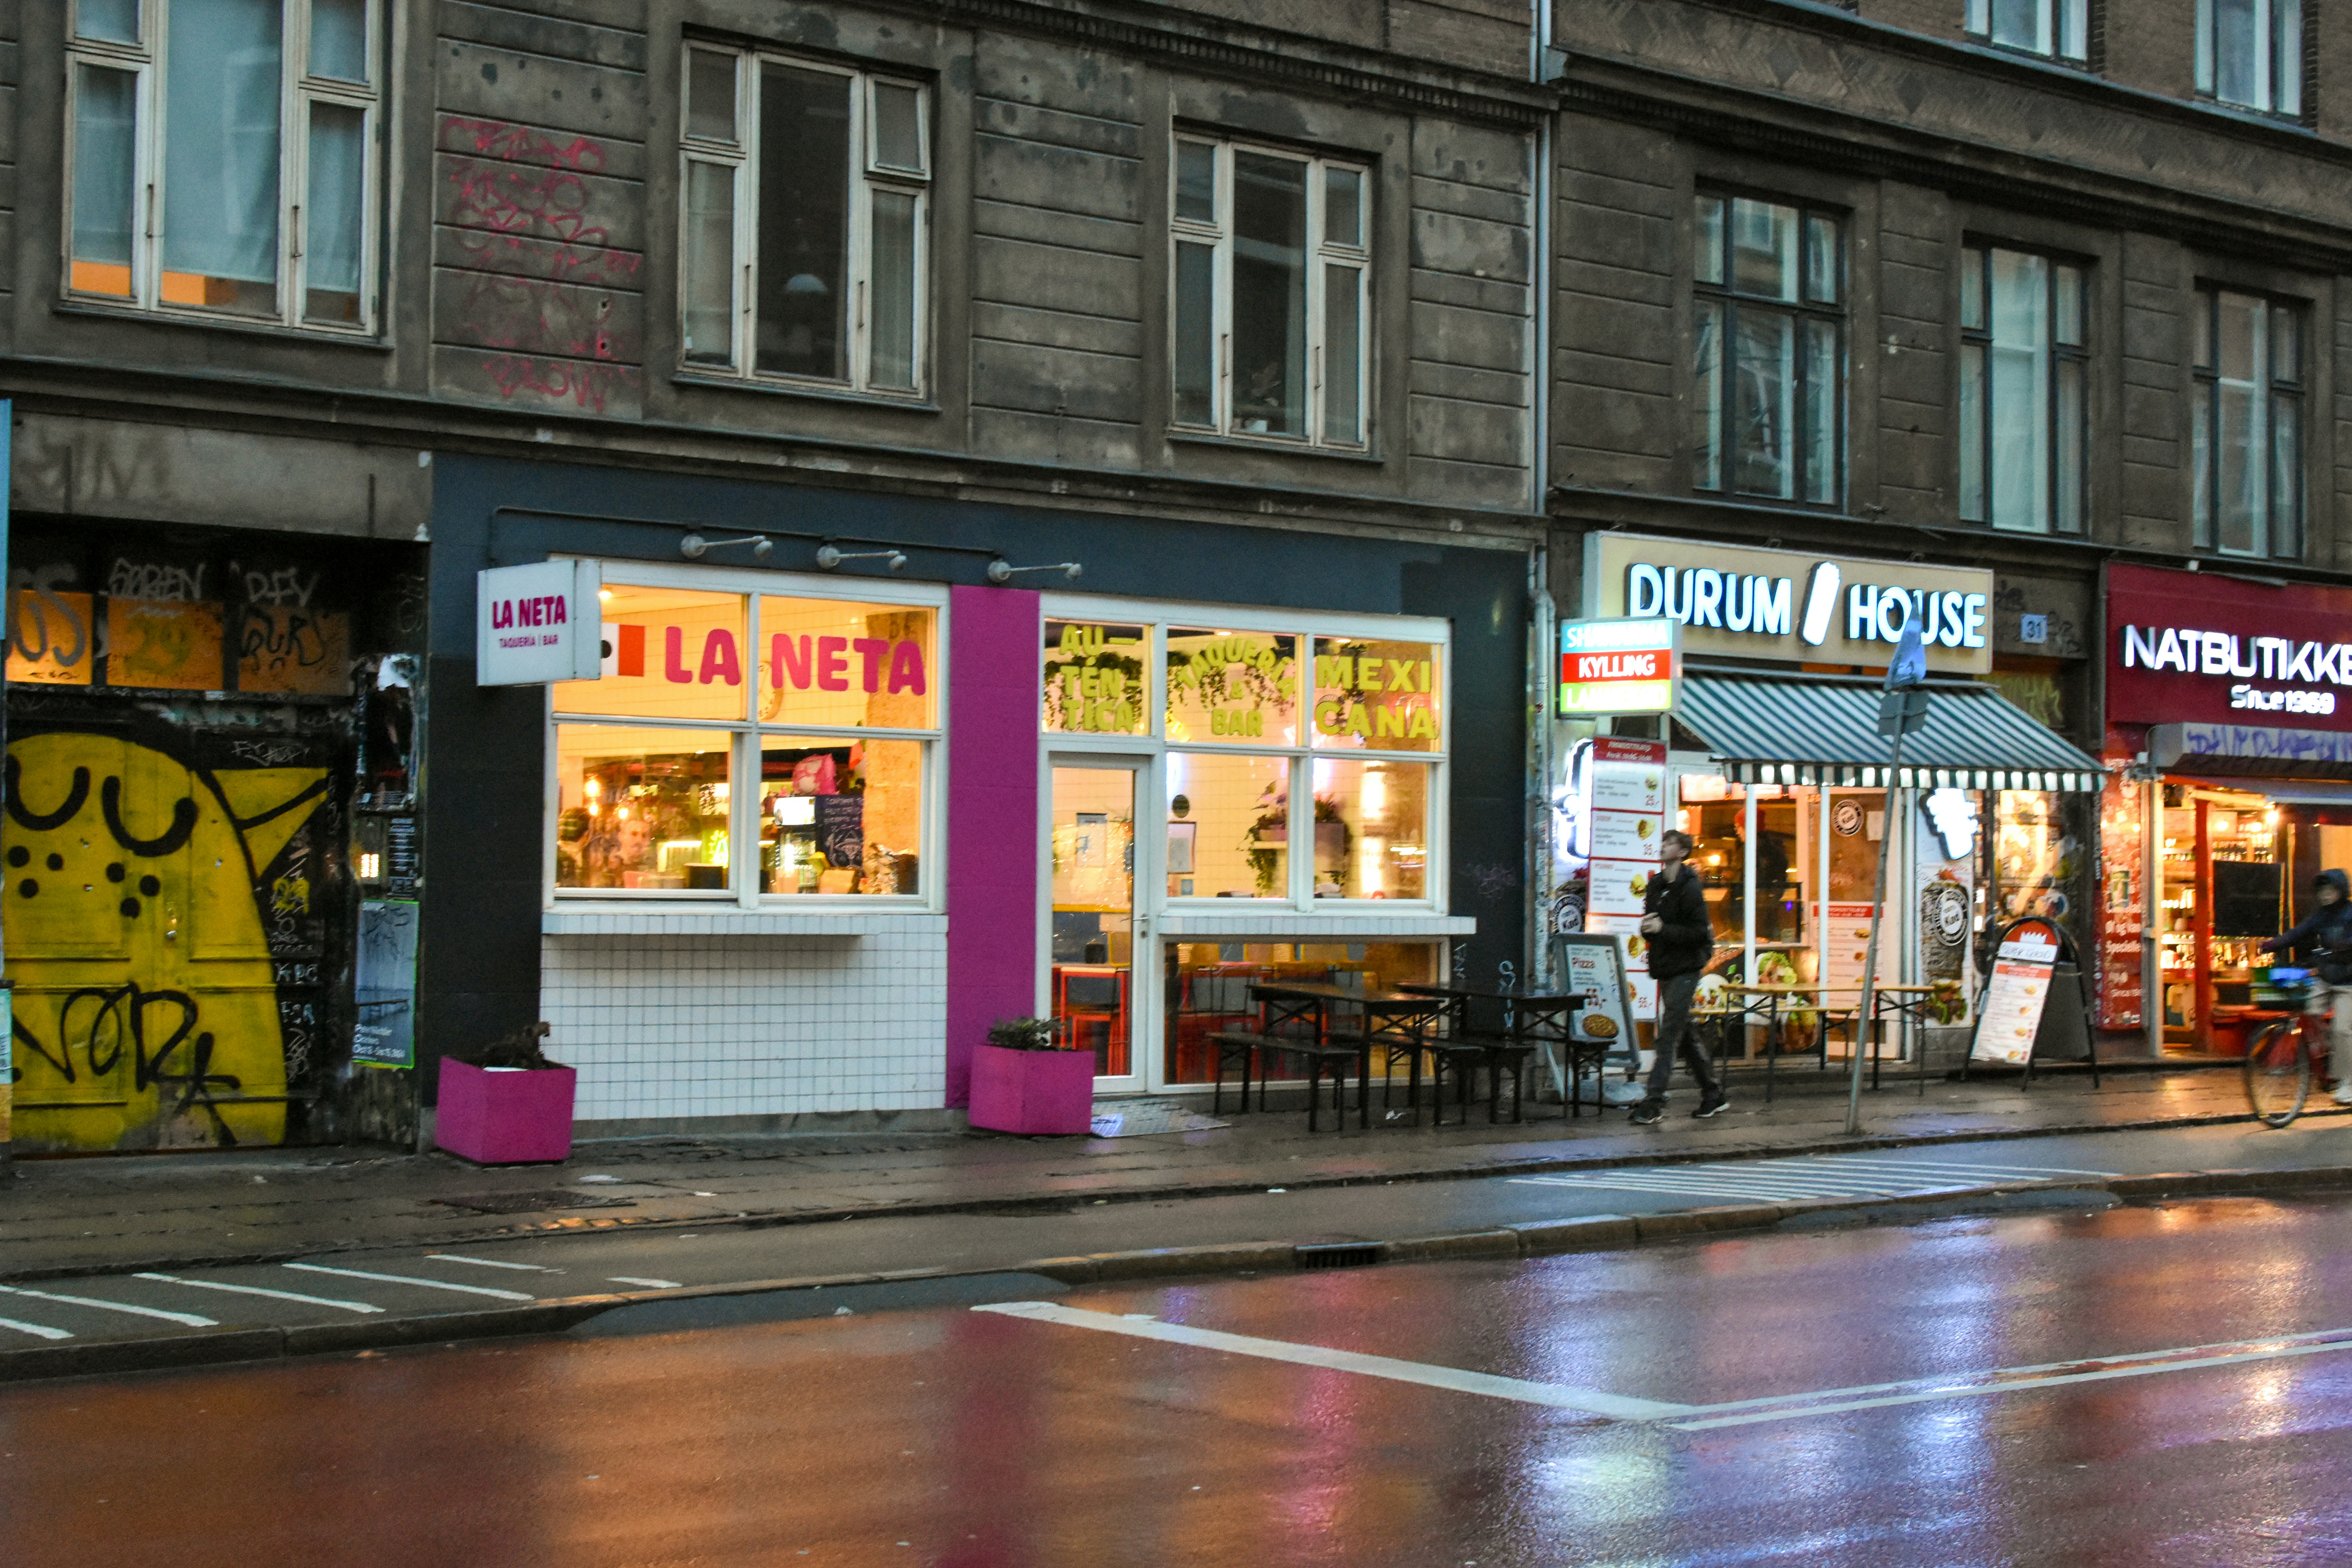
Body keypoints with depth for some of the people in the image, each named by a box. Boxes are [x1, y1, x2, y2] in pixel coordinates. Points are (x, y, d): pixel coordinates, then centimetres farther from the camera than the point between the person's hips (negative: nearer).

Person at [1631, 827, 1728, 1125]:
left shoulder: (1689, 888, -12)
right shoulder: (1655, 886, 12)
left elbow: (1700, 933, -16)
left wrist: (1664, 929, -22)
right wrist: (1648, 928, -4)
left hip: (1685, 969, -8)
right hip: (1665, 969, 8)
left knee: (1670, 1035, -11)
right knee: (1685, 1036, 12)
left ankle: (1654, 1101, -13)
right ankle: (1713, 1094, 22)